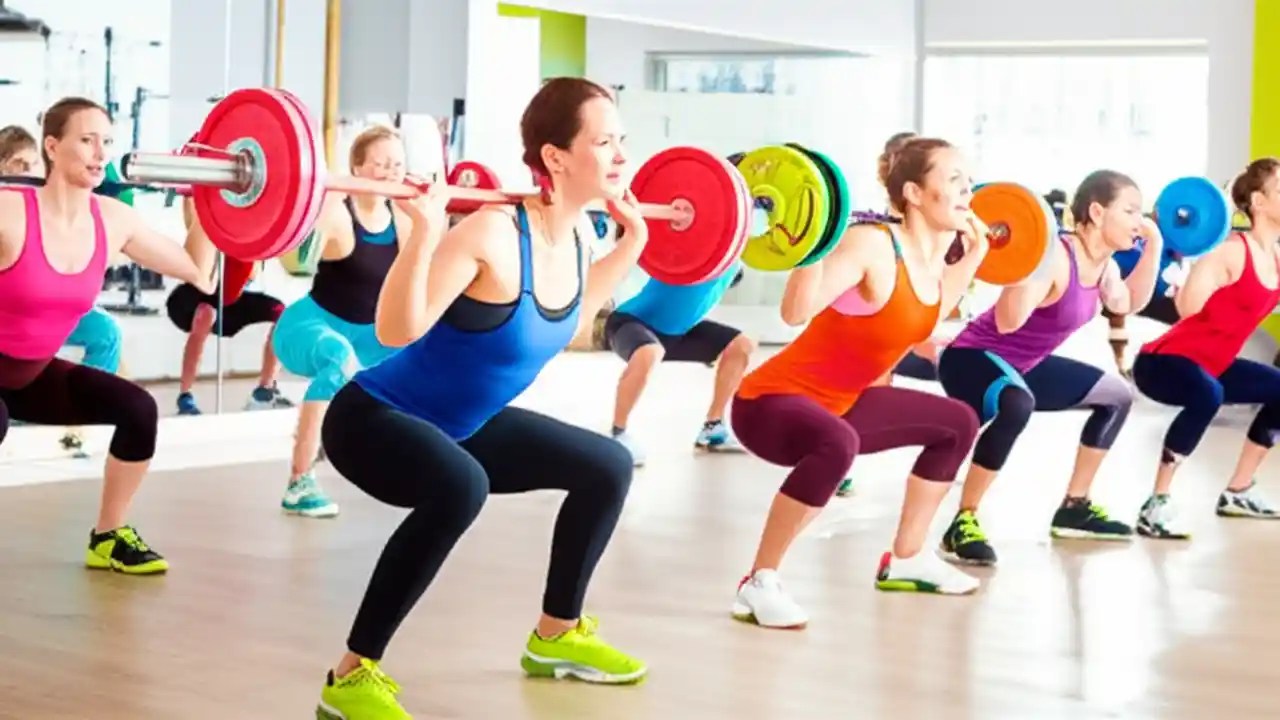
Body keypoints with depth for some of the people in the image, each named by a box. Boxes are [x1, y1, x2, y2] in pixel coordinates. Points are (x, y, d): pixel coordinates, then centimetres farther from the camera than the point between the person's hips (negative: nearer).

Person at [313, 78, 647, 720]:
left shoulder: (571, 239, -4)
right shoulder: (492, 234, -29)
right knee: (459, 488, -40)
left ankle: (555, 636, 30)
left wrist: (630, 244, 14)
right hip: (375, 419, -9)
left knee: (607, 466, 12)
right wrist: (423, 229, -43)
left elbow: (560, 324, 17)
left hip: (460, 424, 9)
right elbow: (398, 329, -34)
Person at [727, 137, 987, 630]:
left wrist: (974, 253, 20)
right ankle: (758, 584, -27)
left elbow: (928, 315, 23)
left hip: (839, 403, 10)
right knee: (837, 444, -43)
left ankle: (905, 559, 30)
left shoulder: (933, 256, 1)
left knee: (957, 423, 19)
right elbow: (796, 311, -35)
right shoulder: (873, 246, -25)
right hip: (772, 403, -10)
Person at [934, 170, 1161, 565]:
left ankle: (1074, 507, 27)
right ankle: (963, 523, -30)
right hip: (973, 358, -10)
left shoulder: (1103, 262, 2)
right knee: (1017, 405, -43)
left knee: (1118, 394, 20)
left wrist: (1154, 244, 16)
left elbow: (1128, 303, 23)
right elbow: (1008, 322, -37)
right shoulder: (1055, 257, -27)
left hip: (1024, 365, 10)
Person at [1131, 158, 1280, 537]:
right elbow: (1187, 307, -34)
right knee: (1207, 396, -40)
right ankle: (1155, 507, -32)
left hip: (1211, 364, 10)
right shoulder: (1231, 251, -22)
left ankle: (1238, 492, 29)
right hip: (1164, 361, -10)